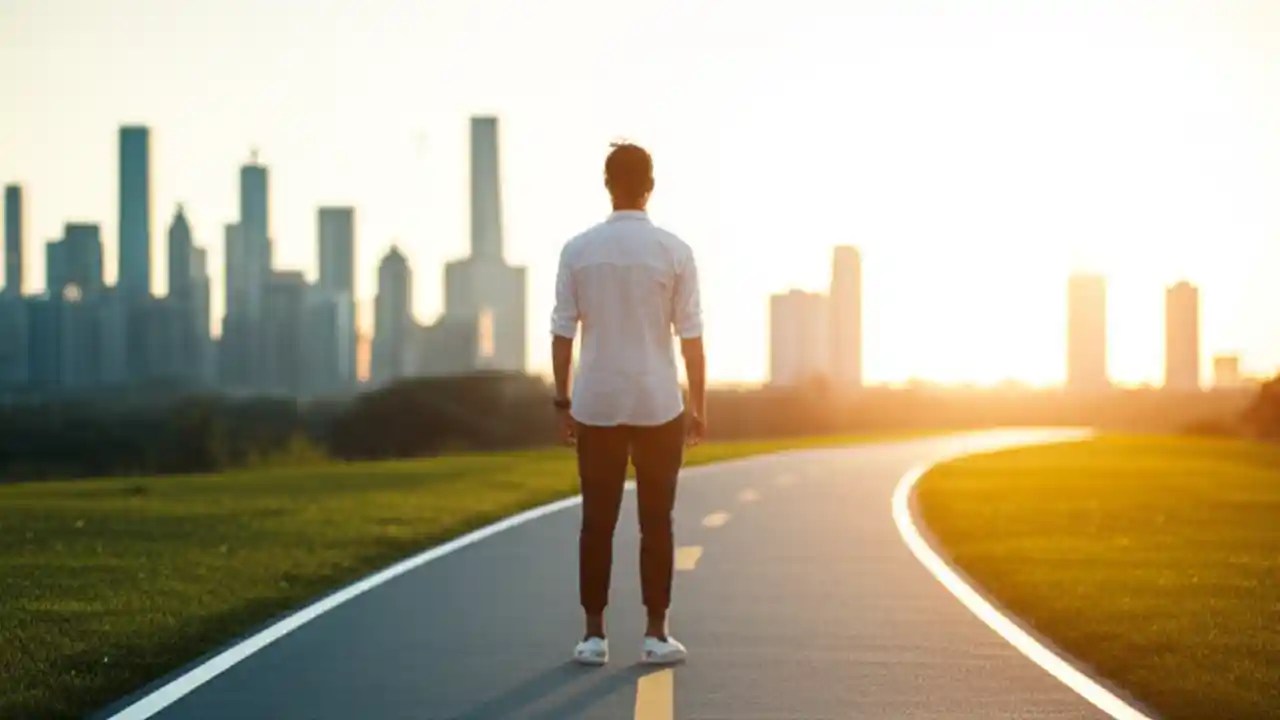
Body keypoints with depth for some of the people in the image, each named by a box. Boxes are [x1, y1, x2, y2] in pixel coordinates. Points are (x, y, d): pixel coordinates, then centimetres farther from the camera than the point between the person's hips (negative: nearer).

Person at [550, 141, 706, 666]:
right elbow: (691, 337, -4)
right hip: (659, 406, -1)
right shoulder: (674, 251, -4)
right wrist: (698, 407, 3)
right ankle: (656, 635, 8)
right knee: (656, 522, 6)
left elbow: (562, 333, 0)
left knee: (597, 522, 8)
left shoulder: (578, 250, -1)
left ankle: (594, 635, 8)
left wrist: (563, 402, 9)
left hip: (596, 406, 1)